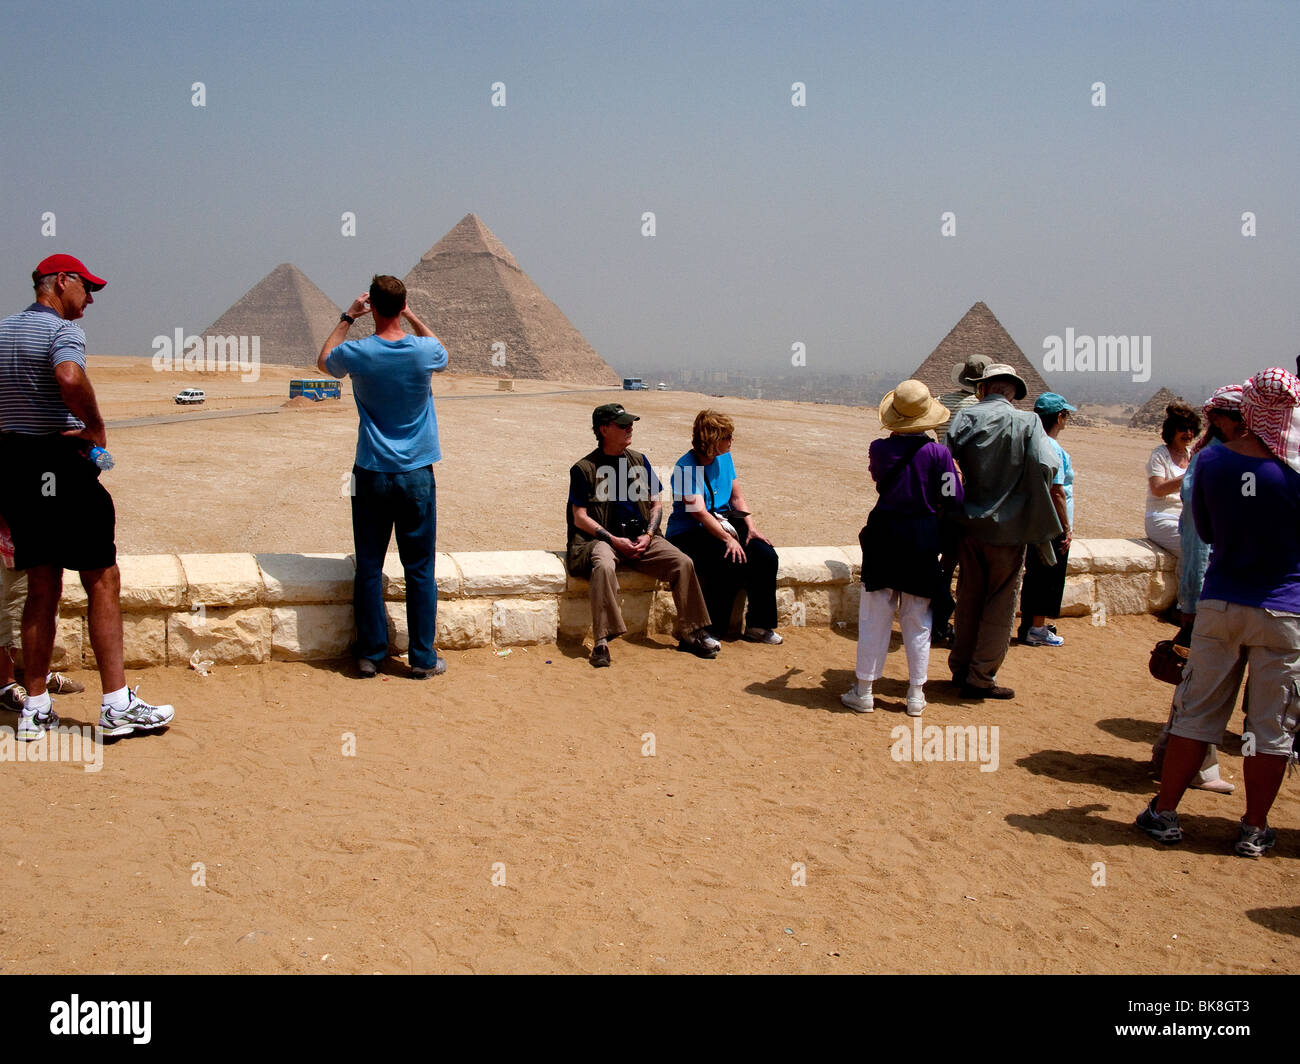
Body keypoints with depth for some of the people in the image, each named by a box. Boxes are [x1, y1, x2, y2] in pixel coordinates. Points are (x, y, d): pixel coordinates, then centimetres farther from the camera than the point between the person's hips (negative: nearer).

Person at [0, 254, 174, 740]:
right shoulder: (62, 330, -11)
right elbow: (70, 378, -31)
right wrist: (97, 429, -18)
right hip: (60, 463, -8)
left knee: (42, 587, 13)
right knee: (103, 579, -2)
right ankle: (117, 704, -2)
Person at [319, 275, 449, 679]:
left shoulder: (357, 353, -8)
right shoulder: (425, 351, -8)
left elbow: (324, 360, 18)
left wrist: (347, 317, 20)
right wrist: (411, 316, 21)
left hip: (371, 476, 0)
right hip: (416, 476, 0)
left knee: (369, 568, 8)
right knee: (420, 570, 6)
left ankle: (370, 655, 14)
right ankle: (423, 658, 11)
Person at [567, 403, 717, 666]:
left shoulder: (639, 461, 13)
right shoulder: (584, 469, -2)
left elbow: (655, 504, 16)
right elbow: (579, 517, -5)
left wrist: (648, 535, -3)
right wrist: (614, 540, -16)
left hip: (641, 539, 5)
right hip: (603, 538, -4)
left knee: (683, 563, -17)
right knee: (603, 566, -38)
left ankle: (691, 634, -6)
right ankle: (601, 642, -36)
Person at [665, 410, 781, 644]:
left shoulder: (724, 458, 7)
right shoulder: (686, 467, -16)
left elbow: (737, 496, 13)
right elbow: (699, 512, -24)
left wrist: (751, 527, -2)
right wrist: (728, 539, -31)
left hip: (724, 524, 7)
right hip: (689, 534, -7)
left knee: (766, 555, -15)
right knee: (730, 562, -32)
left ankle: (758, 626, -3)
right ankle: (712, 631, -17)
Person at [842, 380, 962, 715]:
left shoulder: (879, 449, -5)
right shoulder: (938, 453, -10)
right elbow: (953, 501, -8)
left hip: (885, 531, 1)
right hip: (923, 537, 0)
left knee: (875, 615, 8)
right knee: (917, 619, 10)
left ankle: (863, 691, 13)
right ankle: (916, 694, 17)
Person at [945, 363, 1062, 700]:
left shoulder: (966, 418, -3)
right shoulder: (1028, 422, -9)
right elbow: (1046, 465, -19)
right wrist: (1030, 502, -2)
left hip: (969, 524, 3)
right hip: (1009, 528, -3)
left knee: (968, 600, 16)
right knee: (1000, 605, 8)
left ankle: (960, 669, 26)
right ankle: (981, 678, 11)